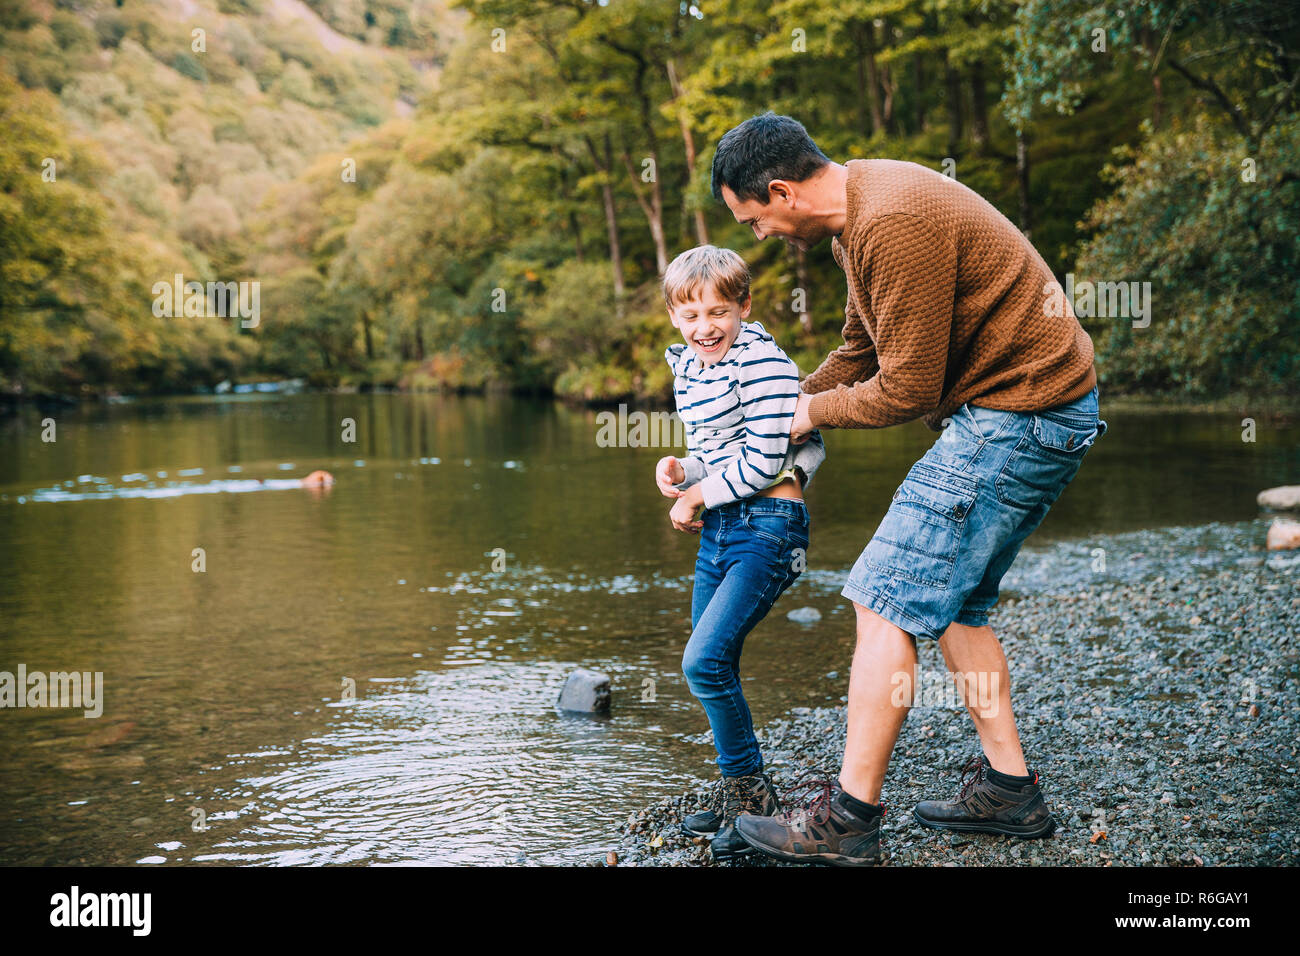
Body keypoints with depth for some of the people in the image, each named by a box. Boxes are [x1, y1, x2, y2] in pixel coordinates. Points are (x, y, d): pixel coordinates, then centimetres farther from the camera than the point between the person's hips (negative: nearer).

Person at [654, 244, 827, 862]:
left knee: (705, 660, -17)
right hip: (719, 527, 9)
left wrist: (697, 497, -8)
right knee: (711, 667, 11)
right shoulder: (686, 368, 13)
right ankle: (736, 791, 26)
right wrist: (682, 469, 1)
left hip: (767, 526, -9)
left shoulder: (762, 362, -14)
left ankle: (752, 793, -1)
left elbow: (762, 461, -17)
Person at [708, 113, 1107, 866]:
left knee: (887, 600, -8)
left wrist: (817, 411, -3)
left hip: (1019, 415, -10)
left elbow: (907, 390, -20)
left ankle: (849, 821, -2)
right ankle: (1008, 788, 23)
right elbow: (861, 351, 22)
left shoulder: (894, 225, -23)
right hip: (1036, 411, 10)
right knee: (949, 598, 16)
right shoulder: (862, 208, 11)